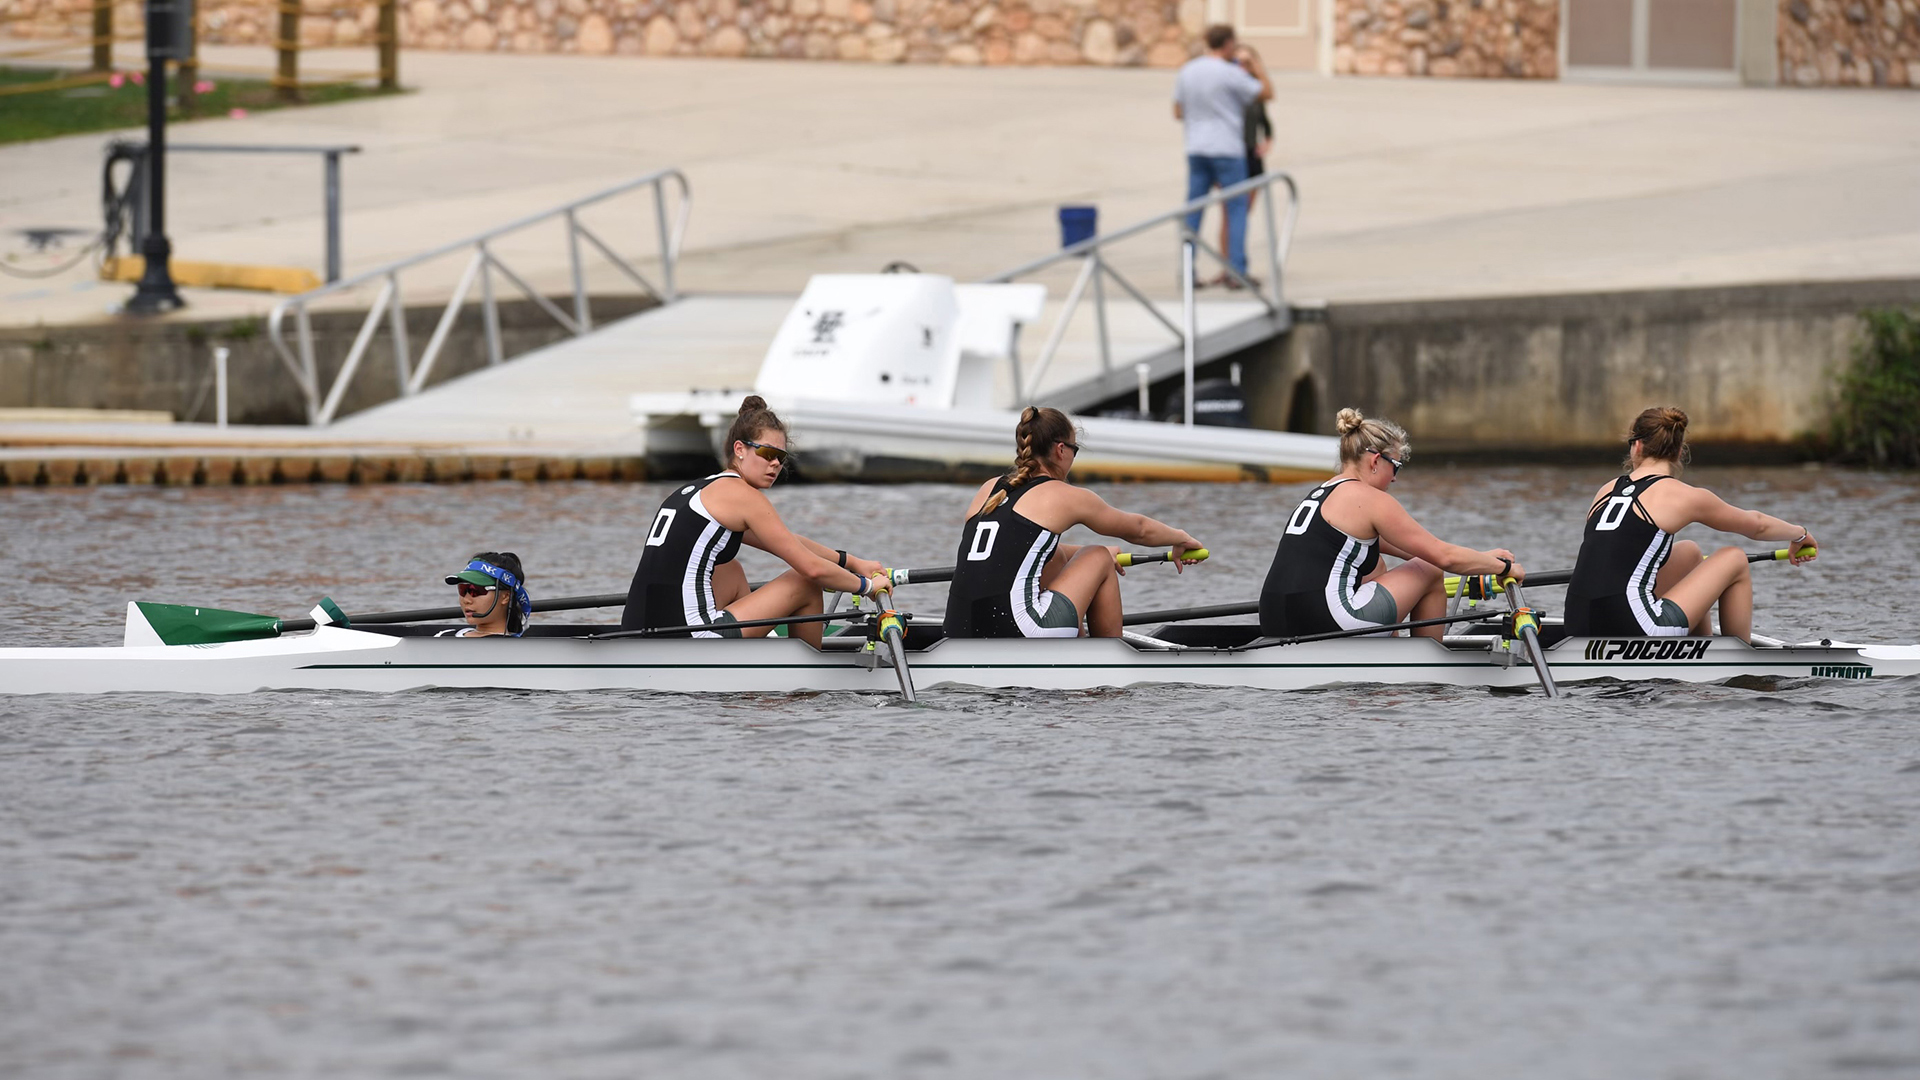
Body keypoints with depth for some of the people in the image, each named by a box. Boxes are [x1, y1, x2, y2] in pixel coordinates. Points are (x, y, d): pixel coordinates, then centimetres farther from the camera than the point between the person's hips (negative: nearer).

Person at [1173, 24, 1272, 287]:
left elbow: (1178, 113, 13)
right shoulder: (1230, 74, -12)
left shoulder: (1186, 72, 5)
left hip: (1196, 149, 5)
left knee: (1192, 213, 7)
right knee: (1237, 210, 2)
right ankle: (1237, 272, -3)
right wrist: (1258, 70, 11)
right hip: (1227, 148, -5)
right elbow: (1267, 94, -4)